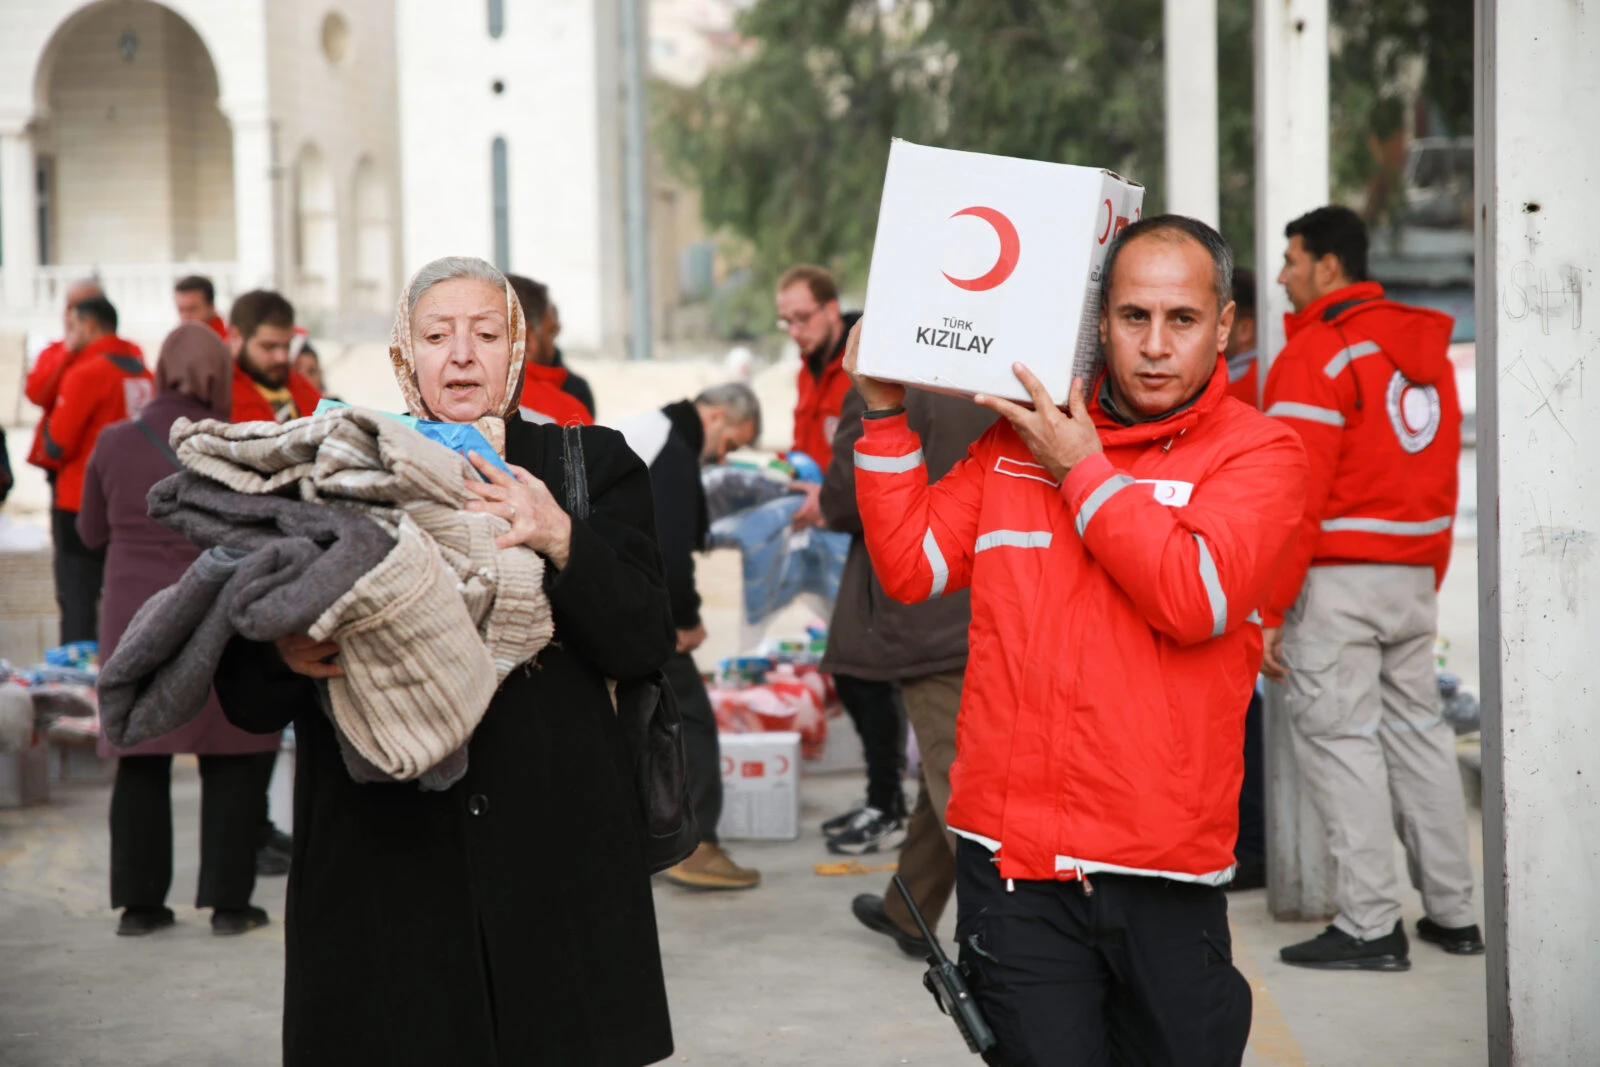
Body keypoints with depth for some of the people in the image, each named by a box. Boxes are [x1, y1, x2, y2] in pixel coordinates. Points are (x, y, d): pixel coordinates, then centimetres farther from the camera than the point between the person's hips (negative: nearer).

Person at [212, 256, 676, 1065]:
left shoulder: (589, 466, 10)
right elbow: (247, 700, 5)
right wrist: (286, 657, -19)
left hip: (554, 851, 0)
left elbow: (647, 643, -2)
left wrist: (561, 540, -17)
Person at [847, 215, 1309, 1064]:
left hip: (1162, 869, -2)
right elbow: (912, 566, 10)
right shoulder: (1020, 437, 11)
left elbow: (1194, 599, -17)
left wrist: (1084, 473, -9)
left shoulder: (1257, 453, -1)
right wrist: (884, 413, 5)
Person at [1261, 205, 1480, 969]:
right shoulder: (1428, 348, 14)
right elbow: (1441, 479, 17)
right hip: (1415, 574, 8)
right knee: (1417, 728, 13)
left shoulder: (1316, 354, -12)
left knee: (1338, 736, -3)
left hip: (1336, 580, -8)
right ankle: (1453, 912, 18)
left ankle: (1369, 924, -2)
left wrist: (1268, 610, -15)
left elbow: (1296, 495, -17)